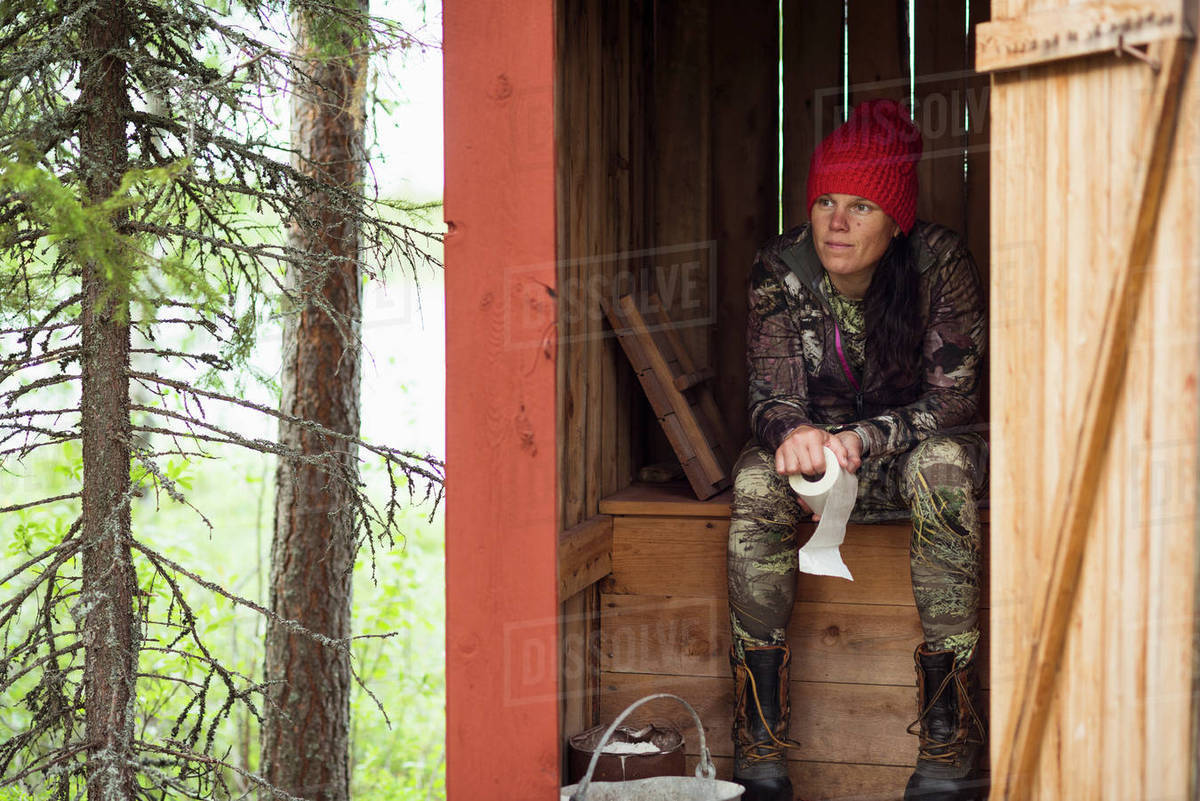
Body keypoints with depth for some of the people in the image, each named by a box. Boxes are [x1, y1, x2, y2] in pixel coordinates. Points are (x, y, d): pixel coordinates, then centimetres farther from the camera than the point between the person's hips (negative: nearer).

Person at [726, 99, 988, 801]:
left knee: (940, 464, -36)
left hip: (912, 452, -2)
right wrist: (794, 433, -37)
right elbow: (771, 395, -12)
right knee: (757, 478, -30)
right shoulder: (781, 270, -11)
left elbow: (951, 401, -18)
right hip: (820, 450, 2)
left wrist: (861, 439, -35)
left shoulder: (939, 262, -17)